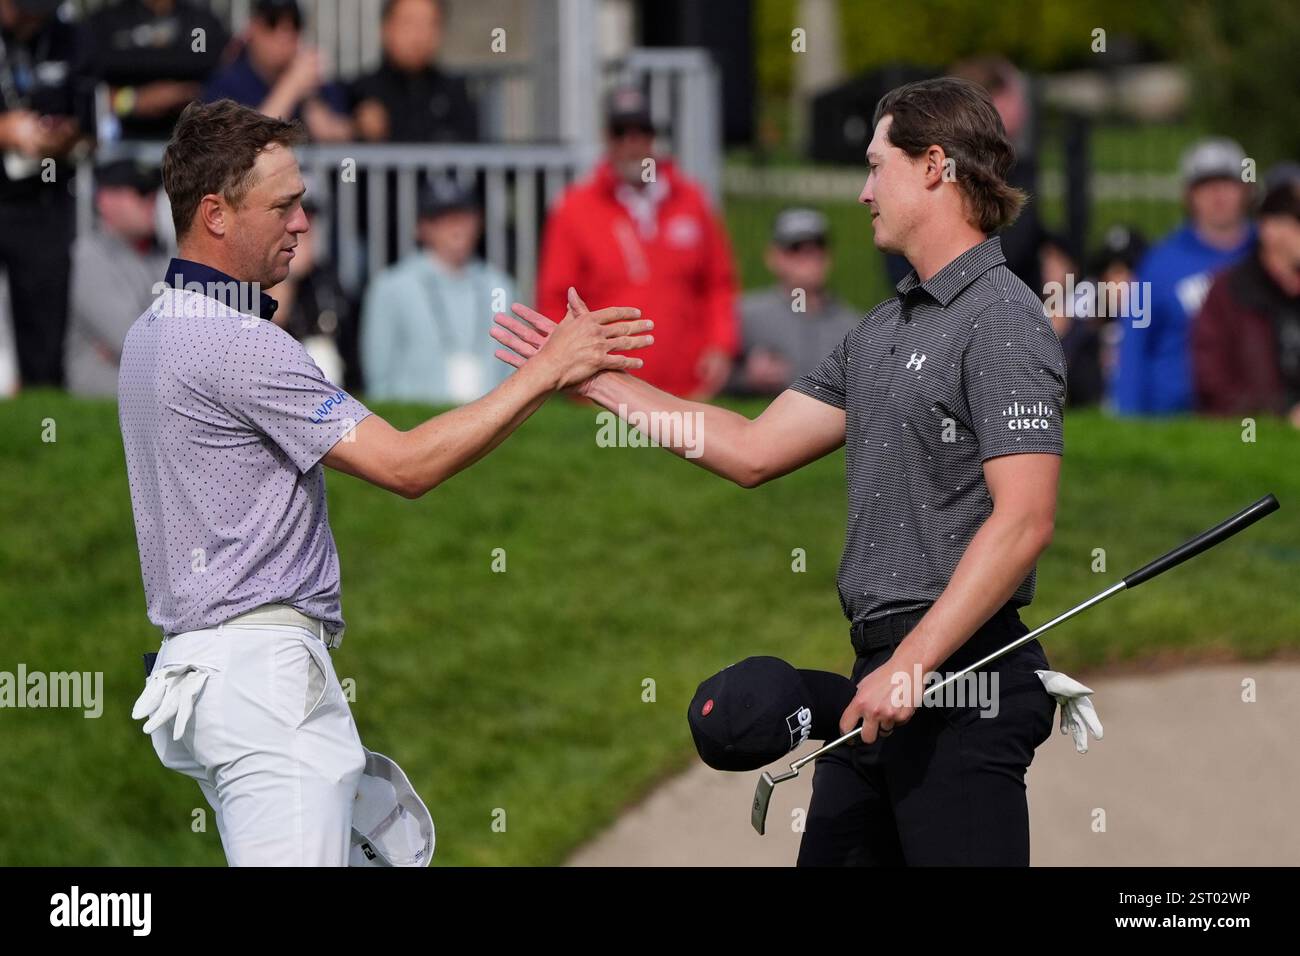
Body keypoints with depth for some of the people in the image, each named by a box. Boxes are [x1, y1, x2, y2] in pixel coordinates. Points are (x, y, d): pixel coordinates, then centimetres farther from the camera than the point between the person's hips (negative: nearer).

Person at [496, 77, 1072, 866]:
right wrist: (595, 378, 20)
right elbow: (756, 452, 20)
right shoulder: (884, 331, 18)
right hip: (886, 664, 9)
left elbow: (1024, 522, -20)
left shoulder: (1002, 323, -11)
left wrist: (913, 662, -24)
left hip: (962, 680, -9)